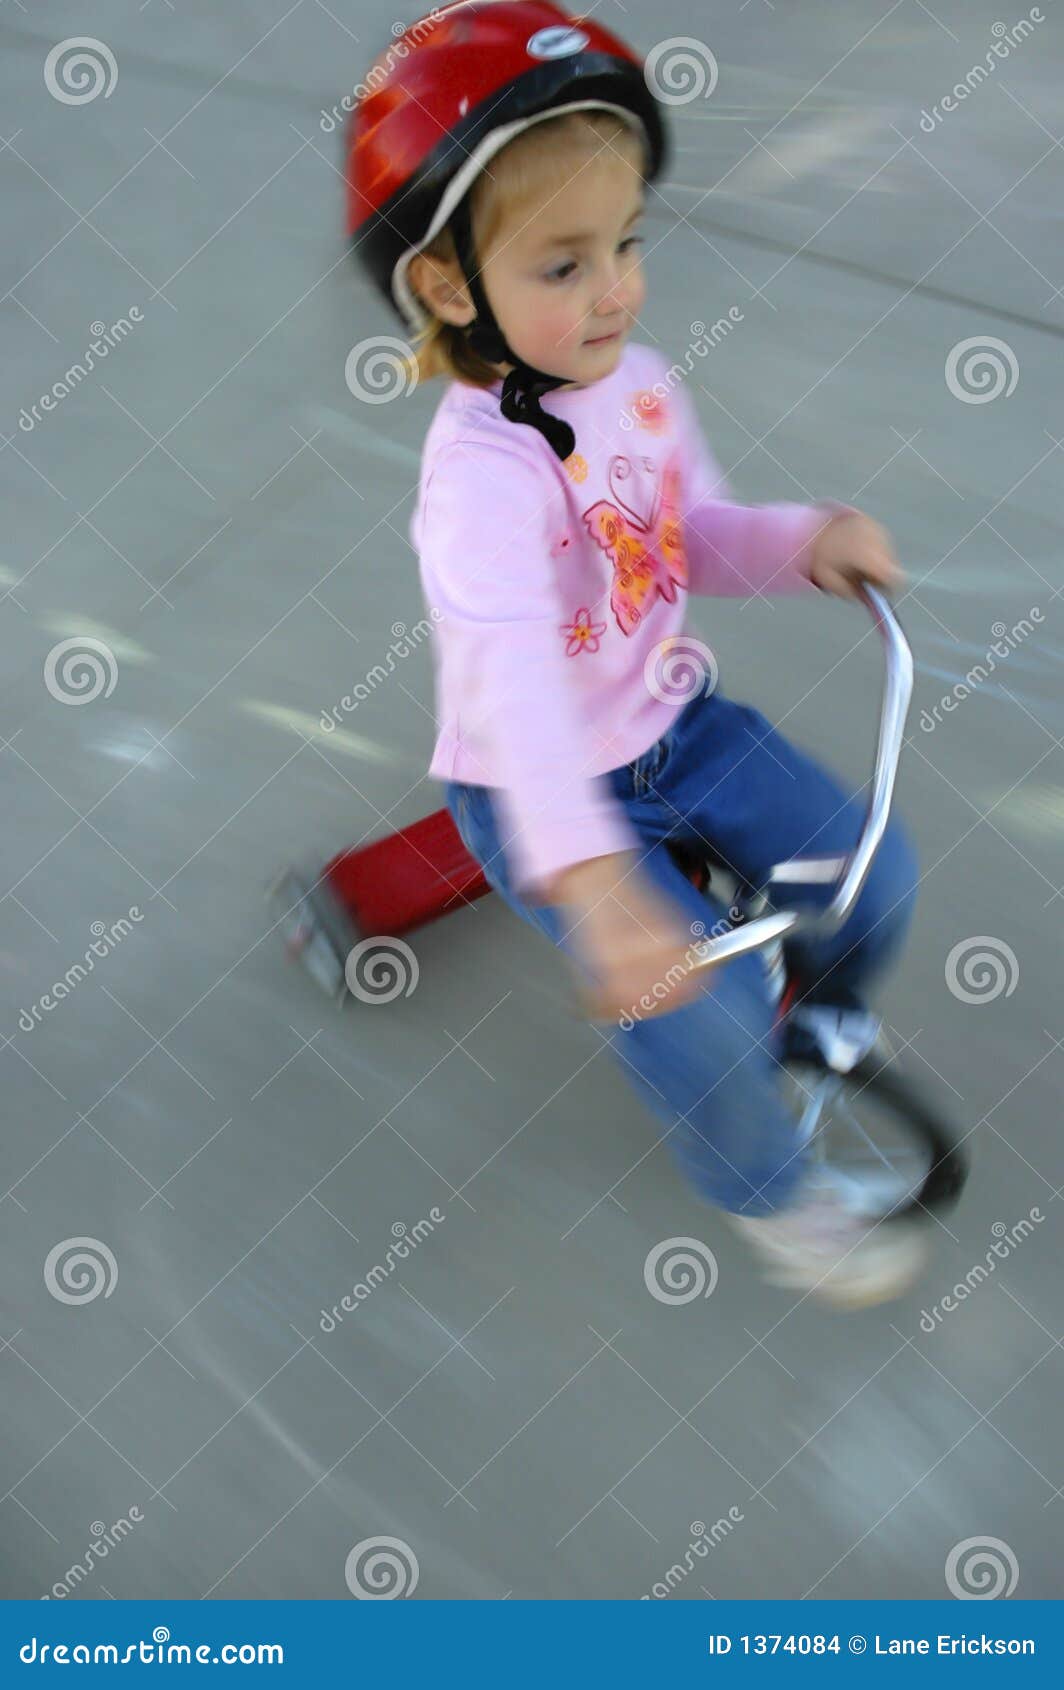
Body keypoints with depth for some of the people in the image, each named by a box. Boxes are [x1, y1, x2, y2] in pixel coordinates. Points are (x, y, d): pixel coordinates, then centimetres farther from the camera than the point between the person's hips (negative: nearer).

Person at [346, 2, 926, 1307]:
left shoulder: (641, 383, -5)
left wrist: (808, 540, -13)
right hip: (546, 791, -7)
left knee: (873, 869, 0)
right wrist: (590, 877, -57)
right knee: (691, 1008, -20)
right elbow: (513, 680, -44)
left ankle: (815, 1013, 34)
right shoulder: (484, 470, -30)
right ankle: (767, 1192, 12)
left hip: (678, 723, 7)